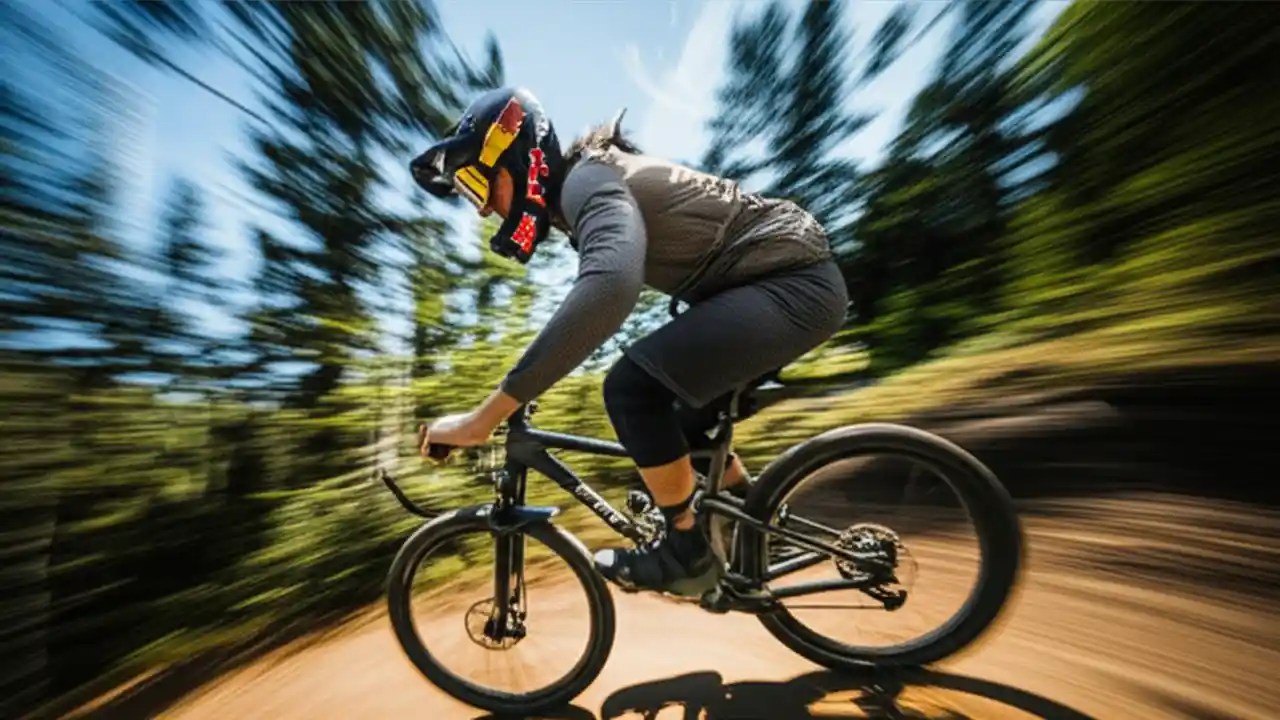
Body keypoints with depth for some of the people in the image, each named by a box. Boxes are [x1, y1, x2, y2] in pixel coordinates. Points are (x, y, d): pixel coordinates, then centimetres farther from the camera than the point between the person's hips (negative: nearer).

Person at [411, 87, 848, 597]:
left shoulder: (588, 181, -19)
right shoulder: (587, 185, 13)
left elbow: (609, 289, -41)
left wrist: (484, 417, -36)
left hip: (794, 282, -10)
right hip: (785, 280, 10)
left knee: (633, 386, -23)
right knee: (682, 422, 13)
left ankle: (688, 554, -1)